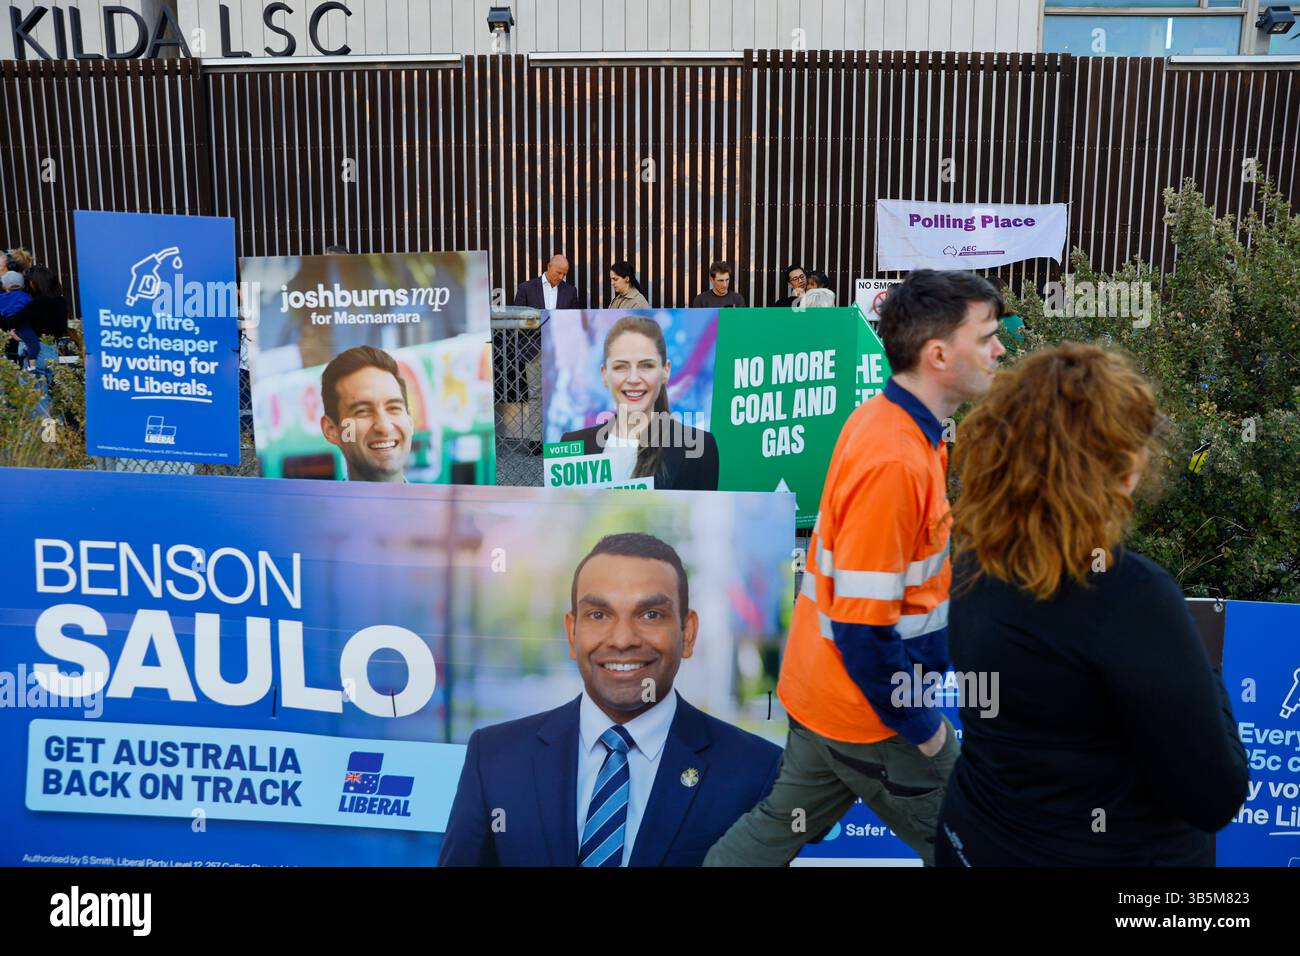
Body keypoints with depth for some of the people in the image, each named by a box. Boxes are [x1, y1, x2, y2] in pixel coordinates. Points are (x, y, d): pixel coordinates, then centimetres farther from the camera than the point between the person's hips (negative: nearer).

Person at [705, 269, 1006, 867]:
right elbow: (864, 628, -27)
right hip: (871, 713, -8)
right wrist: (921, 726, -15)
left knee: (781, 825, 22)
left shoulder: (883, 417, 1)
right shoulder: (894, 460, -28)